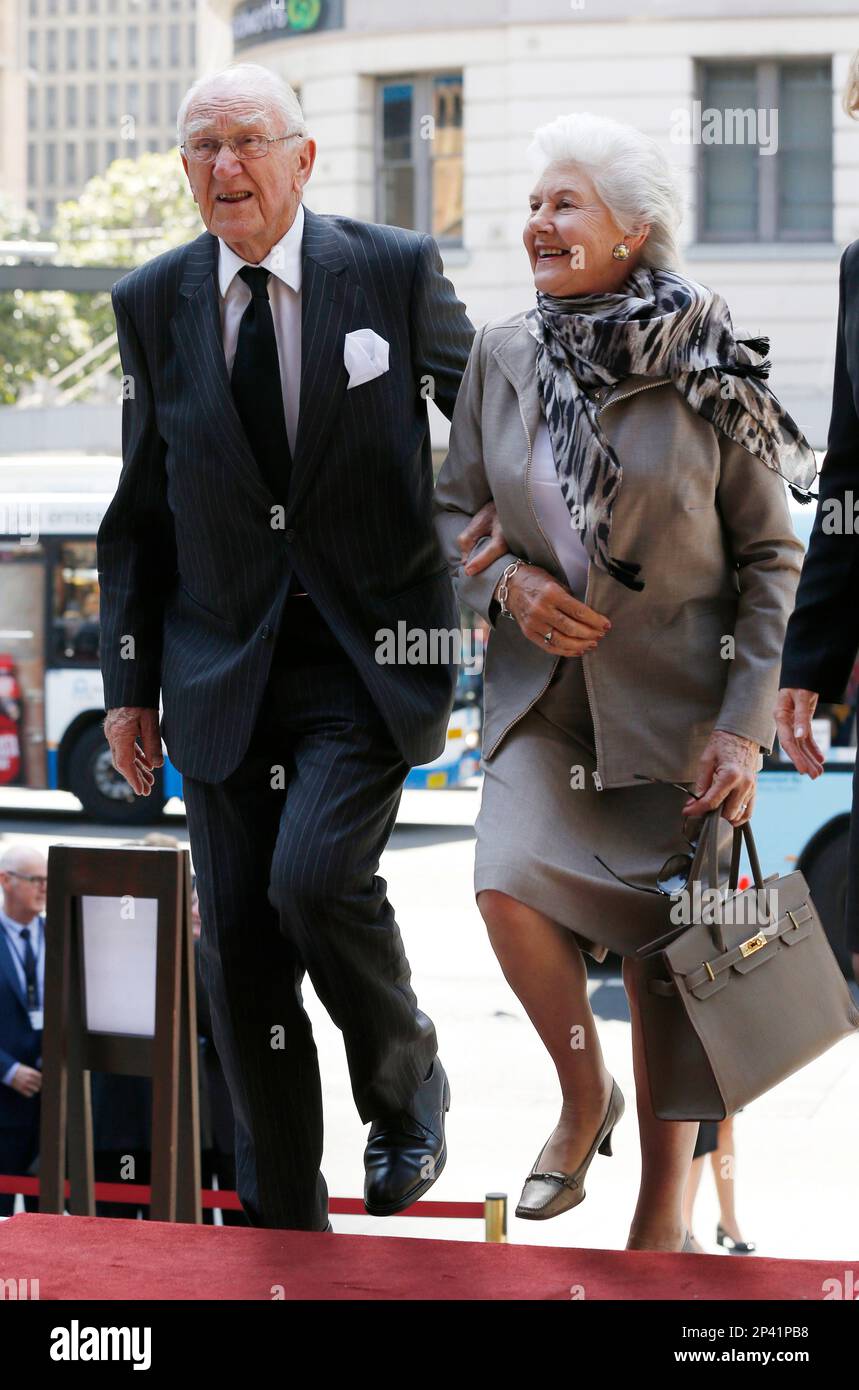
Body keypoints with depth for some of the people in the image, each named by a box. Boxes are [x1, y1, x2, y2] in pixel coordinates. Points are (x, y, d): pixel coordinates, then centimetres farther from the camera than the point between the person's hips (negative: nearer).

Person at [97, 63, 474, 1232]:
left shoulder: (397, 272, -3)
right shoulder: (152, 304, 5)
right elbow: (139, 511, 11)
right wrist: (129, 677, 8)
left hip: (368, 653, -3)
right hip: (224, 661, 3)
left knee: (317, 876, -23)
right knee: (239, 944, 2)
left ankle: (406, 1089, 6)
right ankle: (283, 1222, 16)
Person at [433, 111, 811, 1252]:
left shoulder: (708, 370, -8)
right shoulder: (501, 357, 1)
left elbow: (771, 557, -3)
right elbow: (454, 513, 12)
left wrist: (744, 725, -10)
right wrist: (508, 583, -10)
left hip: (672, 703, -2)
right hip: (541, 696, 2)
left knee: (662, 955, 2)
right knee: (509, 884, -21)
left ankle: (666, 1202, 22)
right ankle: (583, 1095, 8)